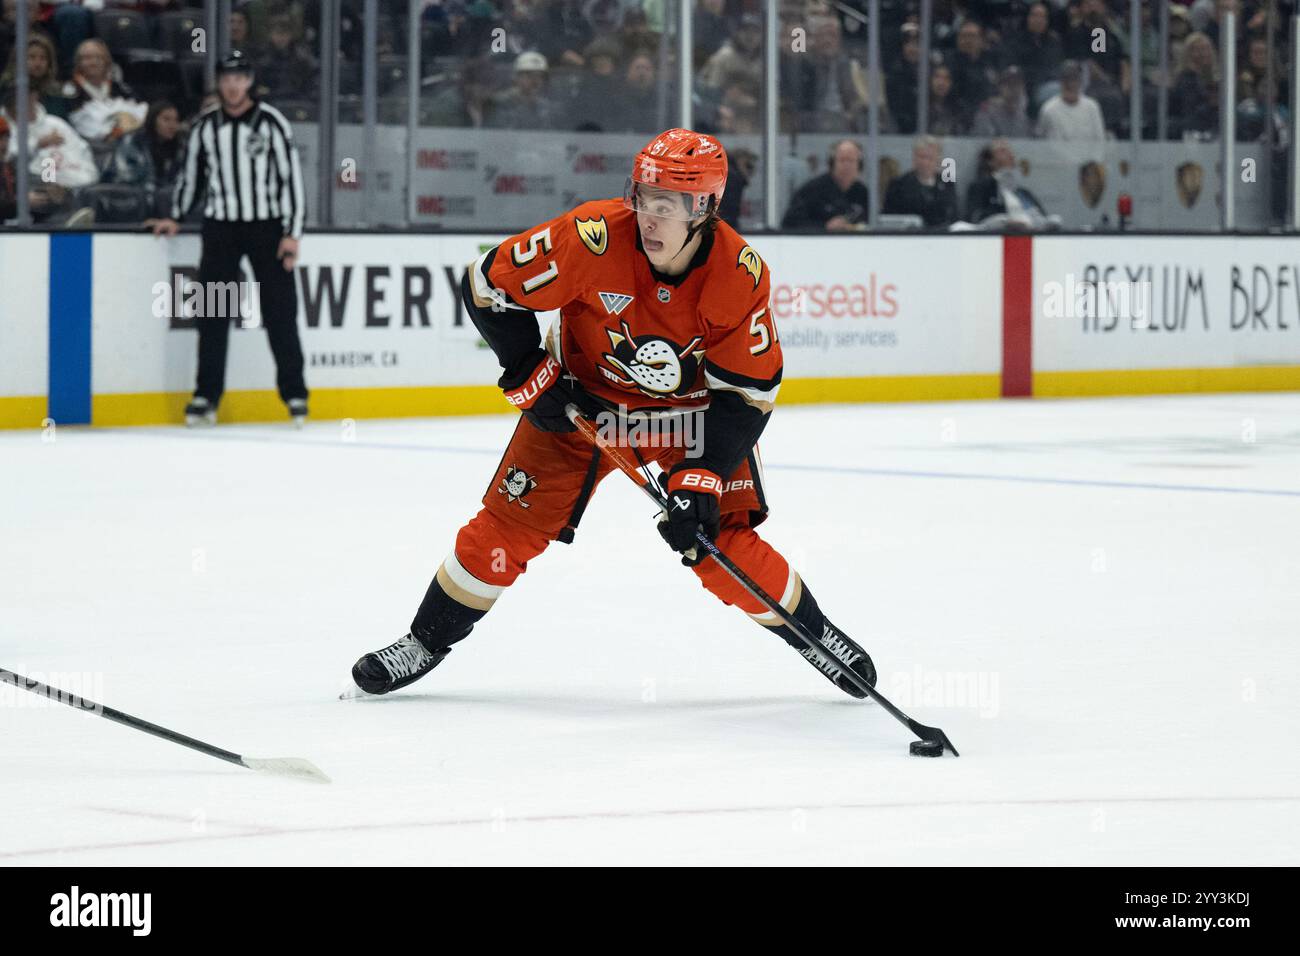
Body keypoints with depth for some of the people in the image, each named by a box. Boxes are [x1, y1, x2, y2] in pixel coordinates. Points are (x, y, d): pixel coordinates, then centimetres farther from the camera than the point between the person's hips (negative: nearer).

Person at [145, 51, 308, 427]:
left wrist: (292, 233, -10)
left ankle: (295, 393, 5)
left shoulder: (271, 122, -5)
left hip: (266, 226, -3)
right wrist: (175, 218, 14)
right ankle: (207, 396, 5)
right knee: (213, 313, 1)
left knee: (280, 311, -2)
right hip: (220, 227, 3)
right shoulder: (205, 127, 6)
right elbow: (190, 172, 18)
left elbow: (291, 175, -7)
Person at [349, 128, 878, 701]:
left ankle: (813, 634, 15)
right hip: (584, 396, 0)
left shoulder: (741, 275, -27)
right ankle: (427, 640, 13)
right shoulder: (593, 237, -31)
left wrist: (700, 479, -27)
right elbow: (488, 283, -18)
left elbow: (748, 394, -19)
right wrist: (530, 379, -16)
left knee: (721, 540, -9)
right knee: (511, 521, -6)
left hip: (691, 404, 0)